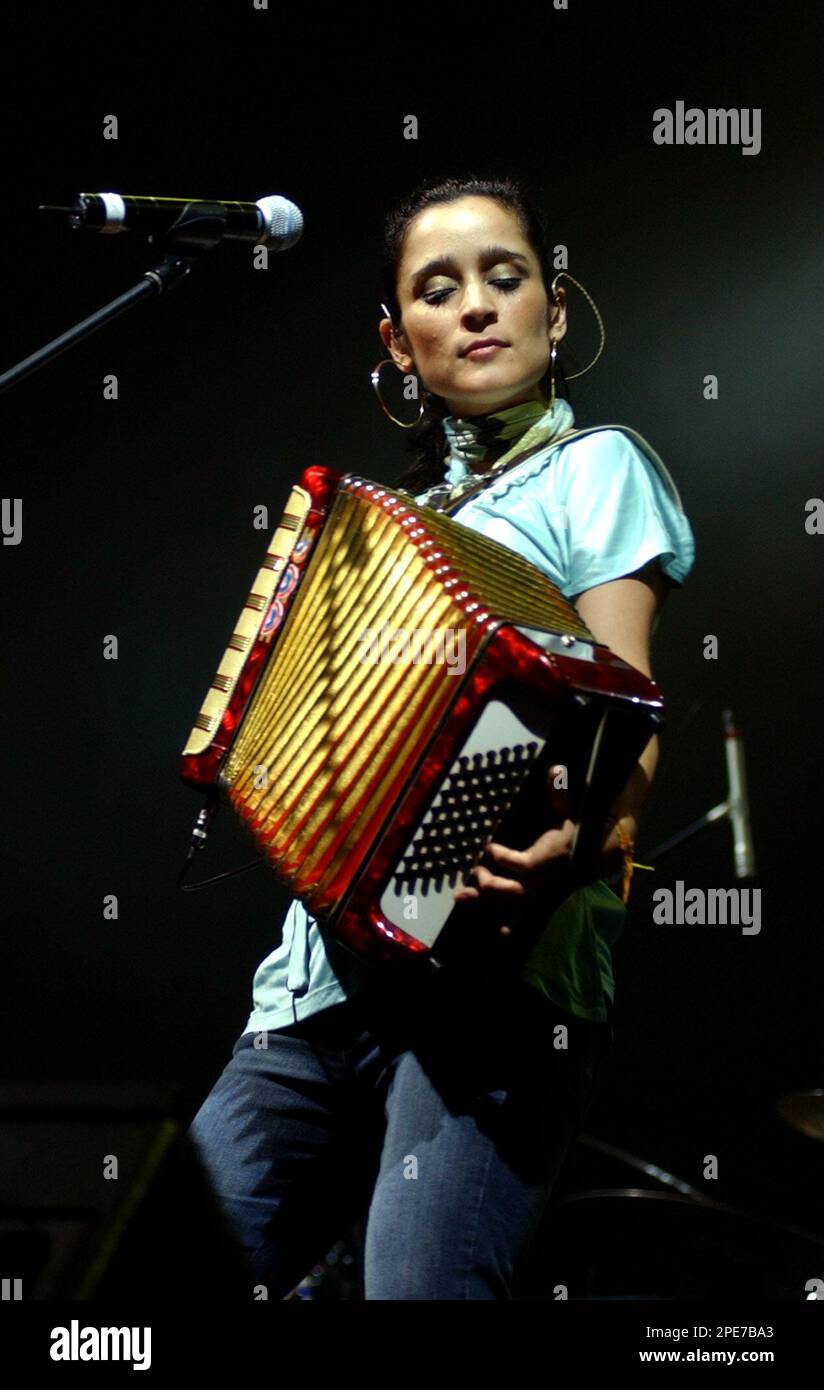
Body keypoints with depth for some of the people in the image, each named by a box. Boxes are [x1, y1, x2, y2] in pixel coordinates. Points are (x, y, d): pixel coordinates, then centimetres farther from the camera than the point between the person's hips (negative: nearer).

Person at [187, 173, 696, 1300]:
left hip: (492, 970, -7)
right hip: (324, 971, 7)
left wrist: (590, 829, -27)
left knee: (421, 1283, -22)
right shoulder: (402, 510, 26)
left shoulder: (593, 468, 6)